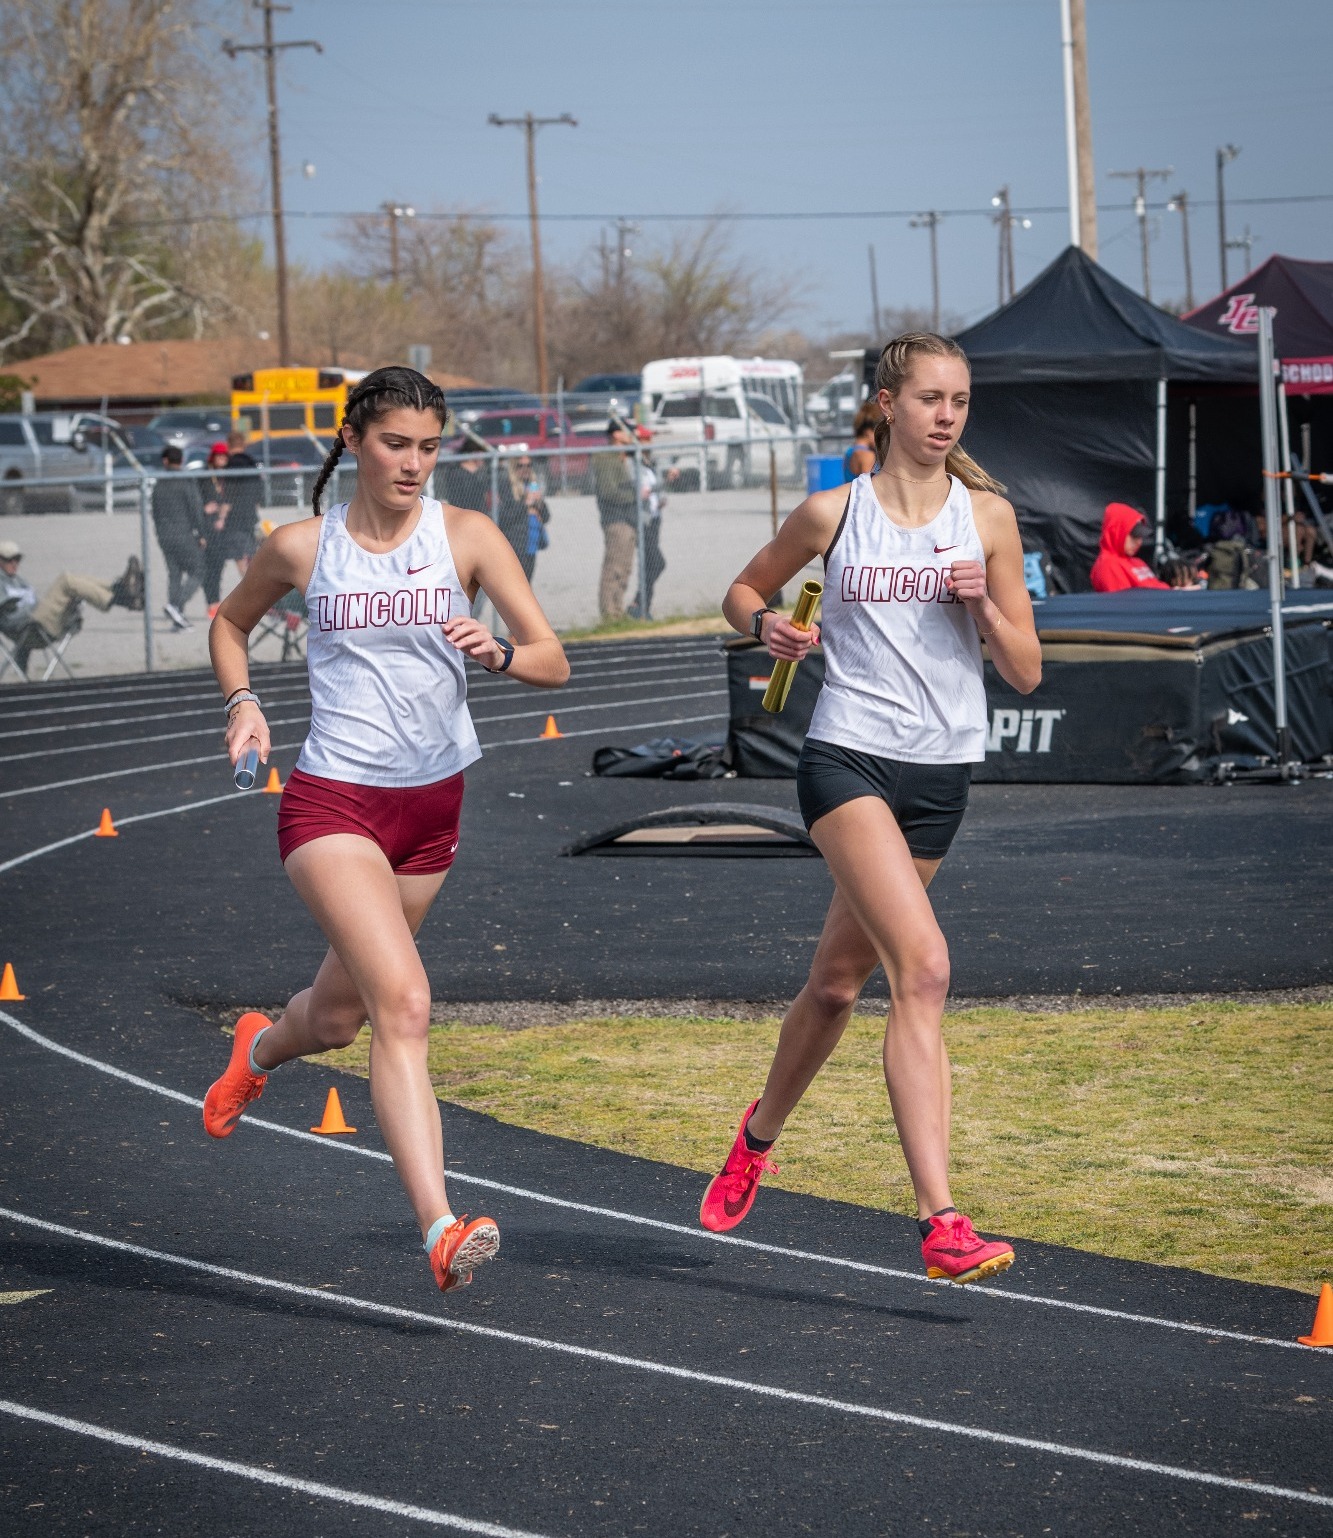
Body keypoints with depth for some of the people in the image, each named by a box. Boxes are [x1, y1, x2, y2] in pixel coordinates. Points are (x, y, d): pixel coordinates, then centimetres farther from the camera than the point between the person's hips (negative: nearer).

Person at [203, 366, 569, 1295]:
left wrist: (497, 652, -25)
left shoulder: (467, 537, -1)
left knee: (340, 1015, 20)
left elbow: (554, 663, -4)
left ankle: (259, 1049, 57)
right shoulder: (301, 548, -2)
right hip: (332, 803, -4)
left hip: (433, 803, 4)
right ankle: (441, 1230, -30)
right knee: (403, 1003, -23)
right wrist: (242, 703, 1)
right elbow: (230, 624, 18)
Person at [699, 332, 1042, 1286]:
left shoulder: (987, 517, 5)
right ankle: (940, 1222, -27)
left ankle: (761, 1134, 42)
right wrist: (766, 625, -5)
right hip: (848, 759, -4)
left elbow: (1026, 673, 6)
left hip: (940, 776, 4)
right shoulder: (834, 514, 1)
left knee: (839, 983, 15)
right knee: (924, 967, -22)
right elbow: (744, 589, 17)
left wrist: (985, 605, -12)